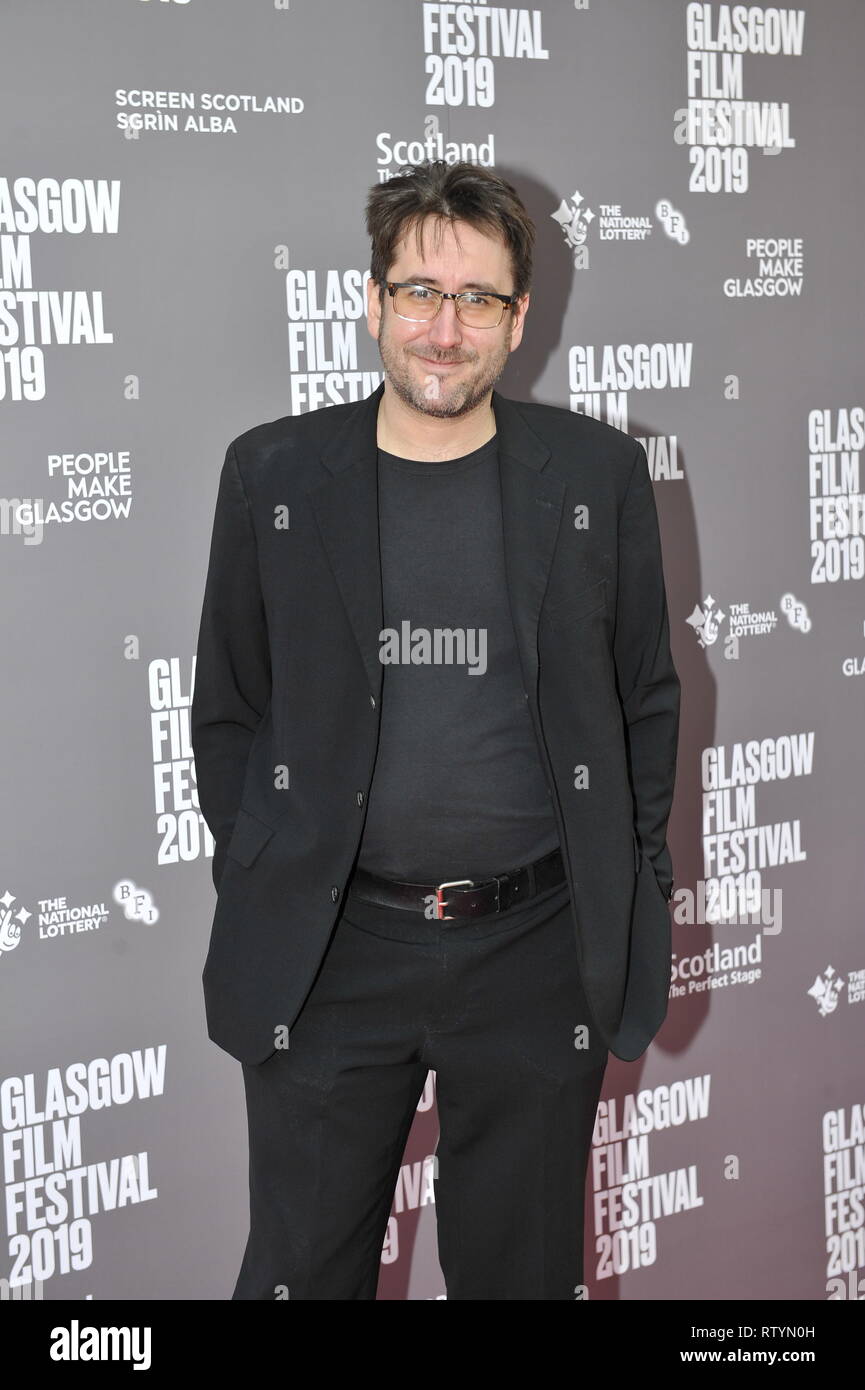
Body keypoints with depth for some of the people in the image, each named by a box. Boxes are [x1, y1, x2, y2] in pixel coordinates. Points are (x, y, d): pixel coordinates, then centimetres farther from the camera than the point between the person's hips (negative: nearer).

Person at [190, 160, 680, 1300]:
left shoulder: (599, 474, 0)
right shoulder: (272, 474, 0)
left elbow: (646, 703, 6)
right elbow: (227, 712, 6)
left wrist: (632, 921, 4)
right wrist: (255, 899, 1)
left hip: (539, 956, 1)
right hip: (325, 957, 0)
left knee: (525, 1268, 16)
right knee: (303, 1269, 12)